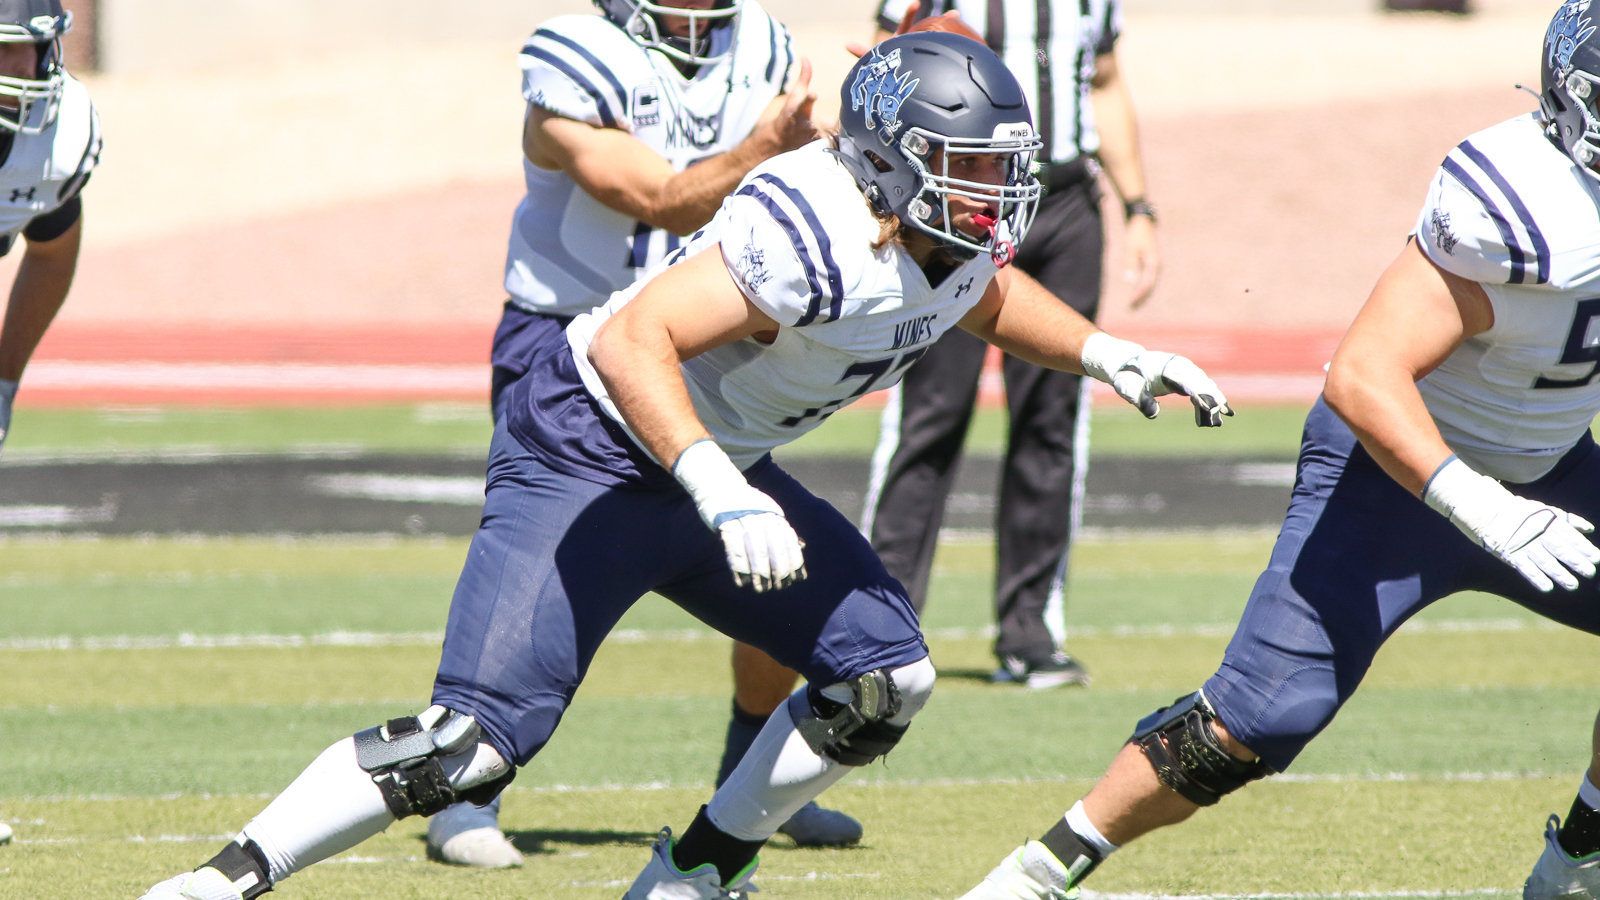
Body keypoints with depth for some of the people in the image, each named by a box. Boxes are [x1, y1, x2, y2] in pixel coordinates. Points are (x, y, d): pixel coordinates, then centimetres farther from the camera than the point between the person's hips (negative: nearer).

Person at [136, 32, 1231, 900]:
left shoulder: (964, 240, -2)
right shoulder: (817, 231, -31)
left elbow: (989, 298, 25)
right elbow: (634, 344, -36)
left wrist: (1104, 353, 13)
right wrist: (724, 498, -45)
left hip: (716, 470, 9)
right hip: (589, 455, -9)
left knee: (883, 682, 2)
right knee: (475, 740, -19)